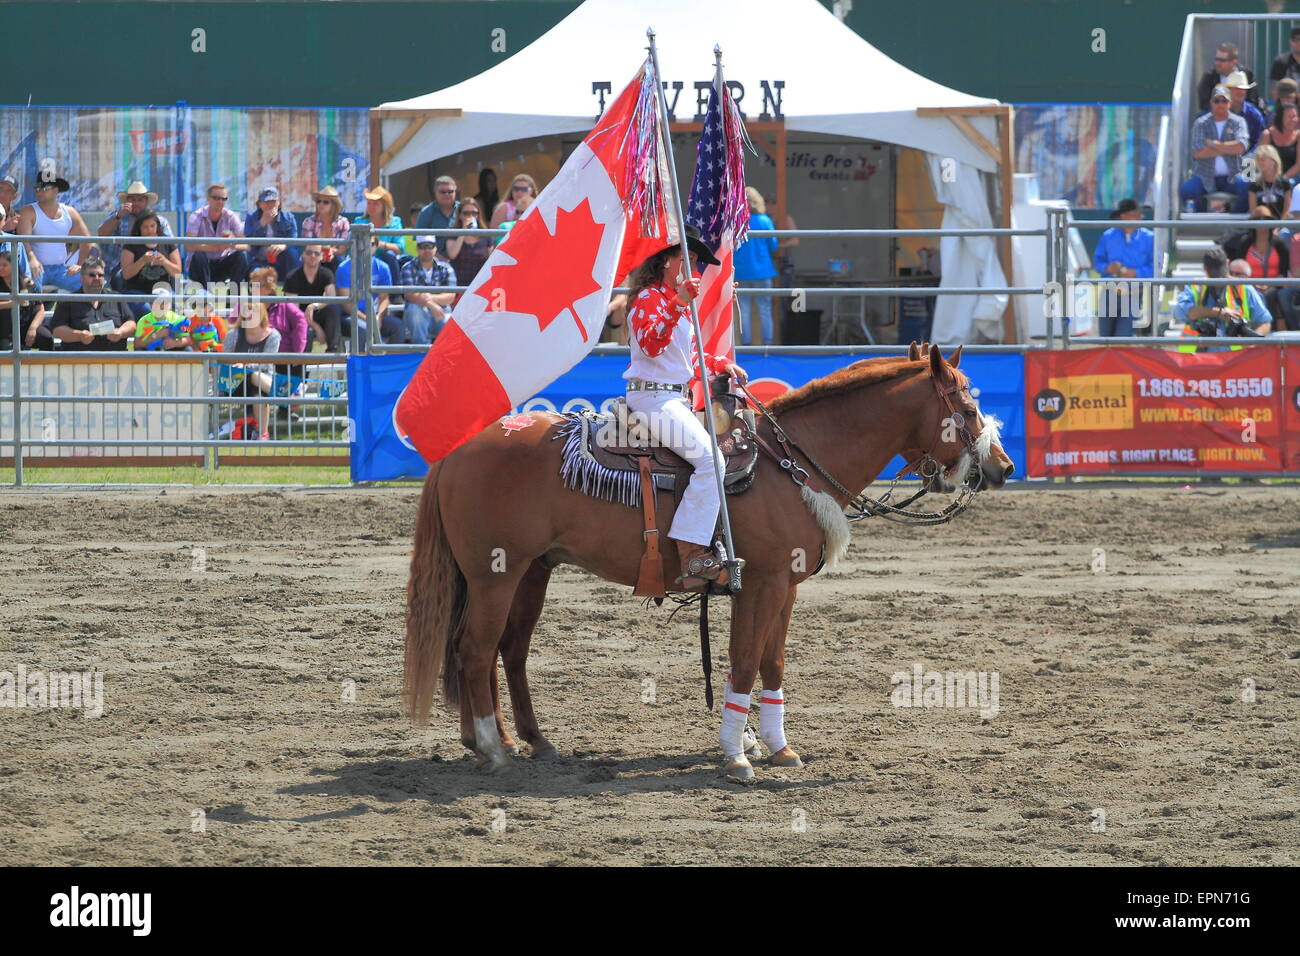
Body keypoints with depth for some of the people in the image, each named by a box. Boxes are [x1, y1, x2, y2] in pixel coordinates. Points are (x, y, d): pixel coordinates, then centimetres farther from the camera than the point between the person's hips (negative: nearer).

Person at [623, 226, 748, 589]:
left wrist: (721, 364, 22)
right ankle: (691, 559, -32)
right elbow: (650, 345, -26)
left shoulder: (678, 301, 22)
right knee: (710, 458, -25)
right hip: (653, 395, -11)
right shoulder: (649, 299, -8)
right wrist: (677, 306, -34)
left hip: (676, 399, 11)